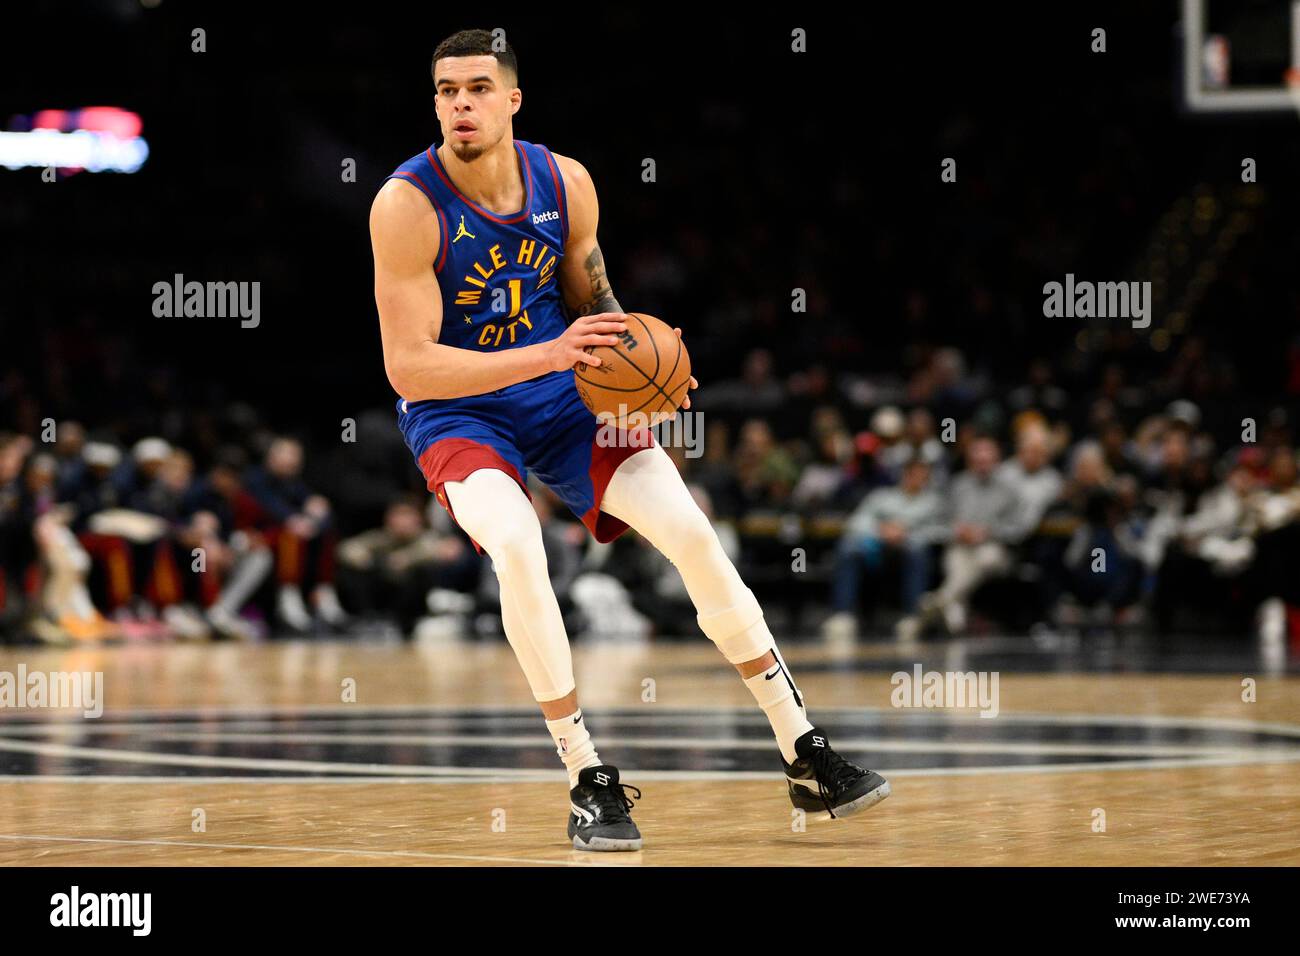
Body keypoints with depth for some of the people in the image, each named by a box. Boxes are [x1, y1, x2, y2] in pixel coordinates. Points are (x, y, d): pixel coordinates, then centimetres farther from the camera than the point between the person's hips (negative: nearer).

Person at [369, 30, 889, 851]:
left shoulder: (565, 183, -6)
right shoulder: (408, 205, -21)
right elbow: (409, 367, -24)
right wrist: (549, 354, -33)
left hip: (566, 398, 4)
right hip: (456, 411, -4)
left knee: (693, 533, -8)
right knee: (517, 546, -32)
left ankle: (807, 758, 4)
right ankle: (590, 783, -19)